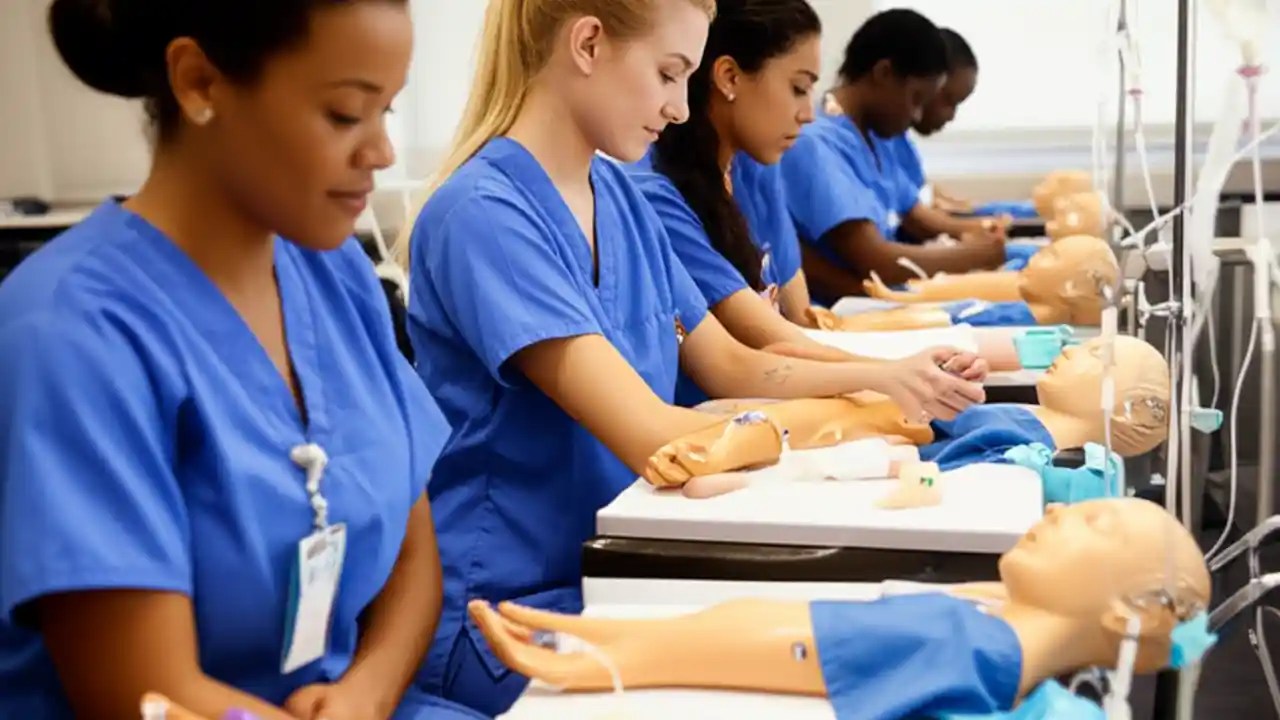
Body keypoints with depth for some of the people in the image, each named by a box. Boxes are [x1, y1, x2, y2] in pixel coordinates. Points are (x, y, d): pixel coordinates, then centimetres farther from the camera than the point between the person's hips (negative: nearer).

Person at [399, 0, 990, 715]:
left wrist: (882, 379, -5)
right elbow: (655, 439, -25)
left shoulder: (619, 194, 6)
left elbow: (733, 368, 11)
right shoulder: (484, 214, -20)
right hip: (506, 612, -7)